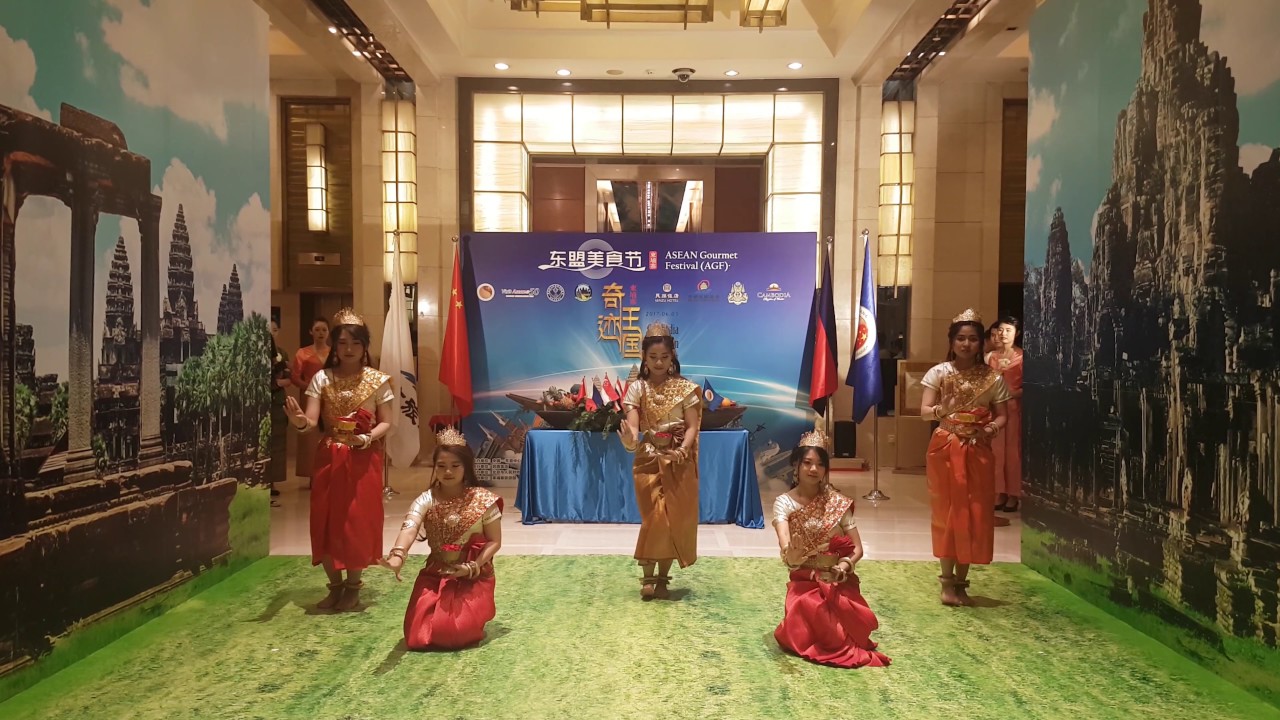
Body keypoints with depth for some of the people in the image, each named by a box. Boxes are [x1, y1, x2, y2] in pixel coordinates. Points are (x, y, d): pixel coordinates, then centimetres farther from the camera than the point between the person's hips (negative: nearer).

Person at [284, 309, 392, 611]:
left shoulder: (377, 380, -2)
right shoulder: (322, 378, 1)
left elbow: (386, 423, -1)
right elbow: (312, 422, -7)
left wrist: (368, 438, -20)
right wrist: (300, 421, -30)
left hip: (363, 459, -2)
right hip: (329, 457, 2)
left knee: (358, 520, 2)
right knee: (326, 520, 4)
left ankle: (353, 585, 18)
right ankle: (335, 585, 21)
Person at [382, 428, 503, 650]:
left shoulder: (483, 500, -11)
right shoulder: (426, 500, -9)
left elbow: (494, 541, -6)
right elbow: (409, 528, -28)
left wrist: (473, 567, -21)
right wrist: (398, 554, -50)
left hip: (474, 577, -2)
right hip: (435, 574, 2)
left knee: (459, 632, -18)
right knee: (418, 634, -9)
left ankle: (472, 614, 18)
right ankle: (443, 615, 25)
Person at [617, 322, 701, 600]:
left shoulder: (685, 388, -1)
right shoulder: (637, 389, 0)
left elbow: (692, 426, -4)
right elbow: (633, 426, -11)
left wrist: (682, 450, -23)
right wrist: (629, 440, -35)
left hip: (679, 462, 1)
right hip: (648, 462, 0)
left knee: (675, 519, 2)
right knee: (655, 519, -2)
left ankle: (662, 577, 16)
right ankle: (648, 577, 12)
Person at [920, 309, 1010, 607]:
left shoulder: (992, 377, 3)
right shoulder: (939, 373, -2)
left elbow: (1001, 415, 6)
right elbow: (924, 410, -10)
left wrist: (991, 428, -17)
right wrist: (940, 410, -33)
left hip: (978, 452, 2)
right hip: (946, 449, -2)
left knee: (975, 515, 4)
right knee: (948, 513, 1)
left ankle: (960, 581, 16)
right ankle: (947, 581, 10)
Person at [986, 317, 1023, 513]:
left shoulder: (1022, 357, -4)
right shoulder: (991, 357, 11)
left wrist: (1012, 394, -20)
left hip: (1015, 407, -4)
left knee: (1013, 449, -1)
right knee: (997, 449, 5)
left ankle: (1014, 494, 6)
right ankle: (1000, 492, 12)